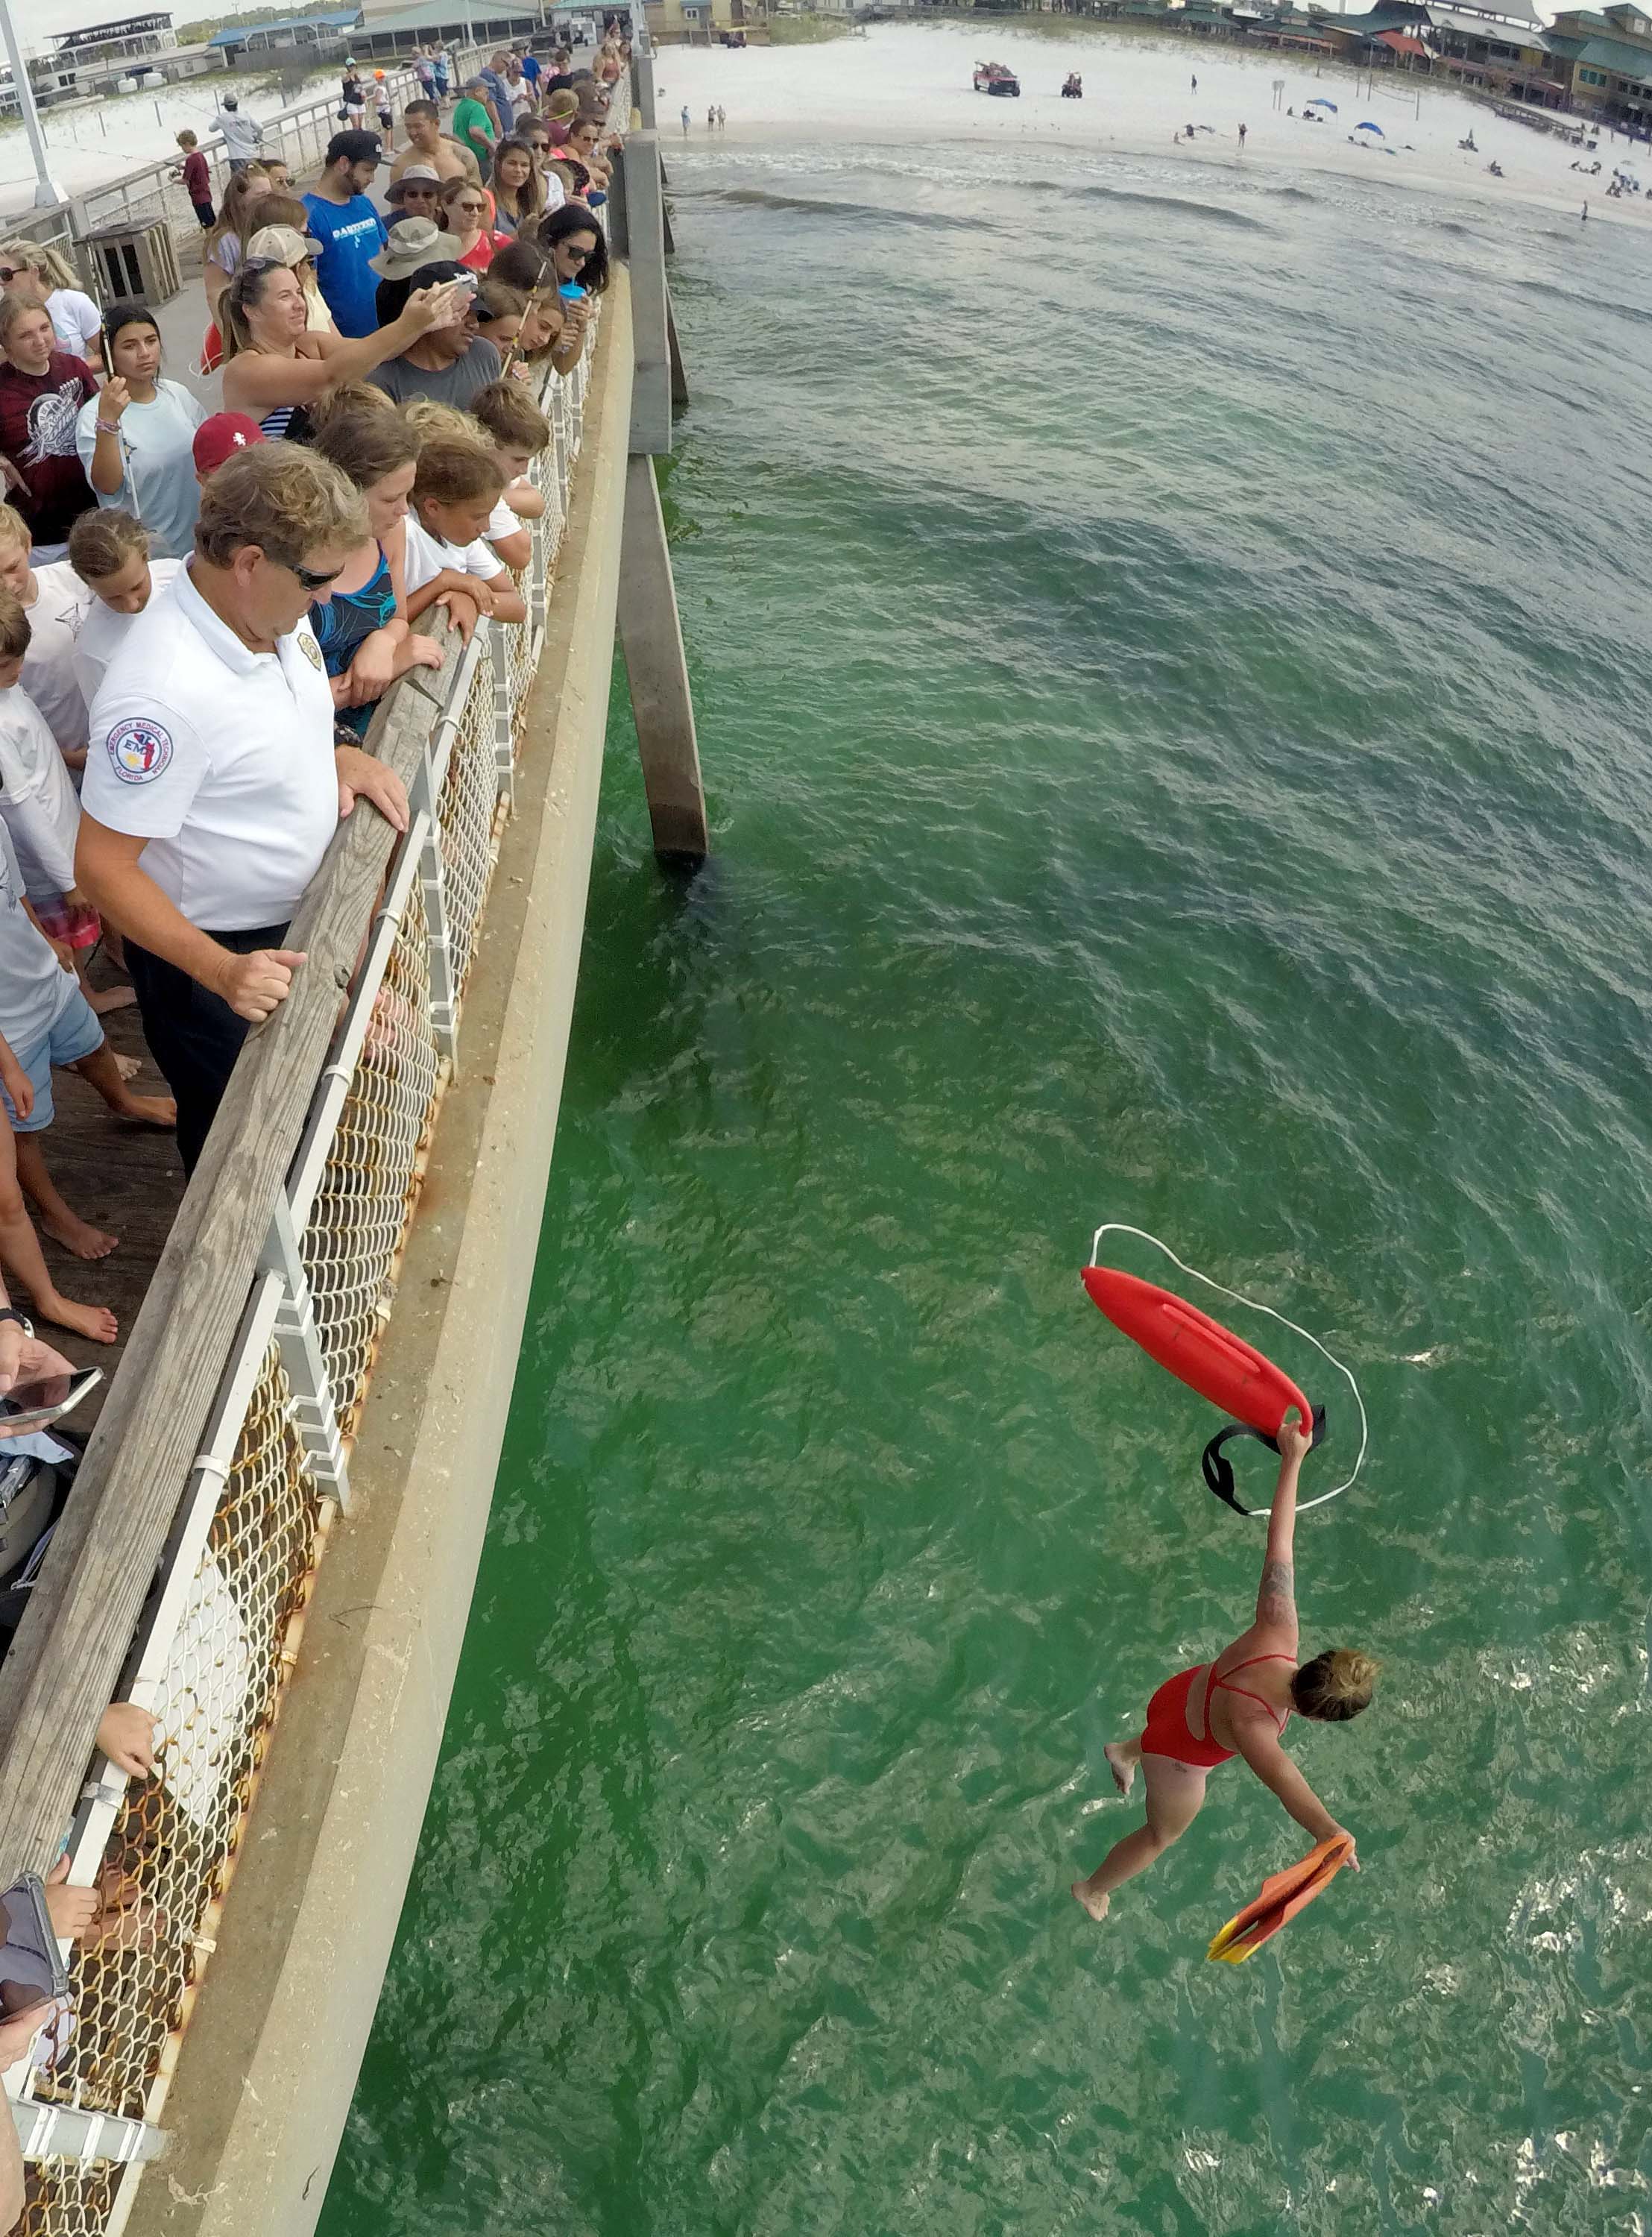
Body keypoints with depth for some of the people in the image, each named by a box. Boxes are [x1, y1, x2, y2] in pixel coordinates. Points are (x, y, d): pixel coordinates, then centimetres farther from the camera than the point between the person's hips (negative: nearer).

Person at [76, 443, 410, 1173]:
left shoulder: (273, 611, -9)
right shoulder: (162, 690, -35)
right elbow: (104, 865, -29)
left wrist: (339, 756, -7)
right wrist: (221, 971, -37)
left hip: (295, 921, 8)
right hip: (206, 955, -8)